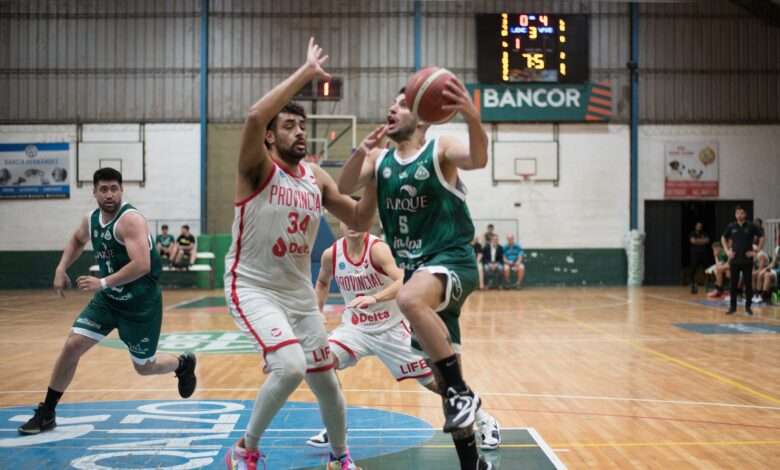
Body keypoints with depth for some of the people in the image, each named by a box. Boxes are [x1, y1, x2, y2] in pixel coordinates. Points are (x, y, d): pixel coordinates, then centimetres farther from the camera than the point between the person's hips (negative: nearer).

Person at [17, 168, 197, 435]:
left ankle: (183, 364, 41)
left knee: (144, 367, 7)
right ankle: (46, 413, 9)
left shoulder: (130, 220, -24)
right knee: (72, 346, -5)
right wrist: (61, 269, 12)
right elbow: (77, 240, 25)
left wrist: (102, 282, -32)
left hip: (141, 303, -6)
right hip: (108, 298, 6)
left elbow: (142, 265, -34)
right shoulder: (91, 220, 1)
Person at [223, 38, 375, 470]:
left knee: (325, 380, 13)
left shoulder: (316, 178, 4)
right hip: (253, 288, -6)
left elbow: (360, 221, 4)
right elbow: (254, 116, -34)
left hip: (300, 292, 6)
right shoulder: (257, 168, -14)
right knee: (290, 367, -27)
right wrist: (307, 72, -29)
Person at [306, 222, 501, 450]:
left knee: (434, 380, 1)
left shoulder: (377, 248, -21)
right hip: (355, 327, 4)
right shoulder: (331, 254, -7)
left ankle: (485, 421, 19)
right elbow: (322, 282, 16)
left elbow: (403, 281, -36)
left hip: (391, 328, -3)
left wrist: (374, 298, -51)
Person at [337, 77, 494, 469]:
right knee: (439, 372, 10)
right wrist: (360, 153, -22)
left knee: (410, 299, -39)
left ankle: (463, 392, -24)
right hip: (415, 269, 7)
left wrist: (472, 117, -46)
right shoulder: (379, 159, 9)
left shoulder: (441, 149, -7)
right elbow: (343, 188, -3)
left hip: (451, 261, -7)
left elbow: (478, 159, -26)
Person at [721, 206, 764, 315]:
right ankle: (733, 307, 12)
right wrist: (727, 250, 7)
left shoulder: (751, 226, -3)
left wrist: (756, 251, -6)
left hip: (747, 260, -2)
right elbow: (723, 238, 17)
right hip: (734, 260, 2)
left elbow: (761, 238, -1)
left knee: (748, 284, 2)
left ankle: (748, 307, 11)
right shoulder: (731, 227, 3)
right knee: (733, 284, 4)